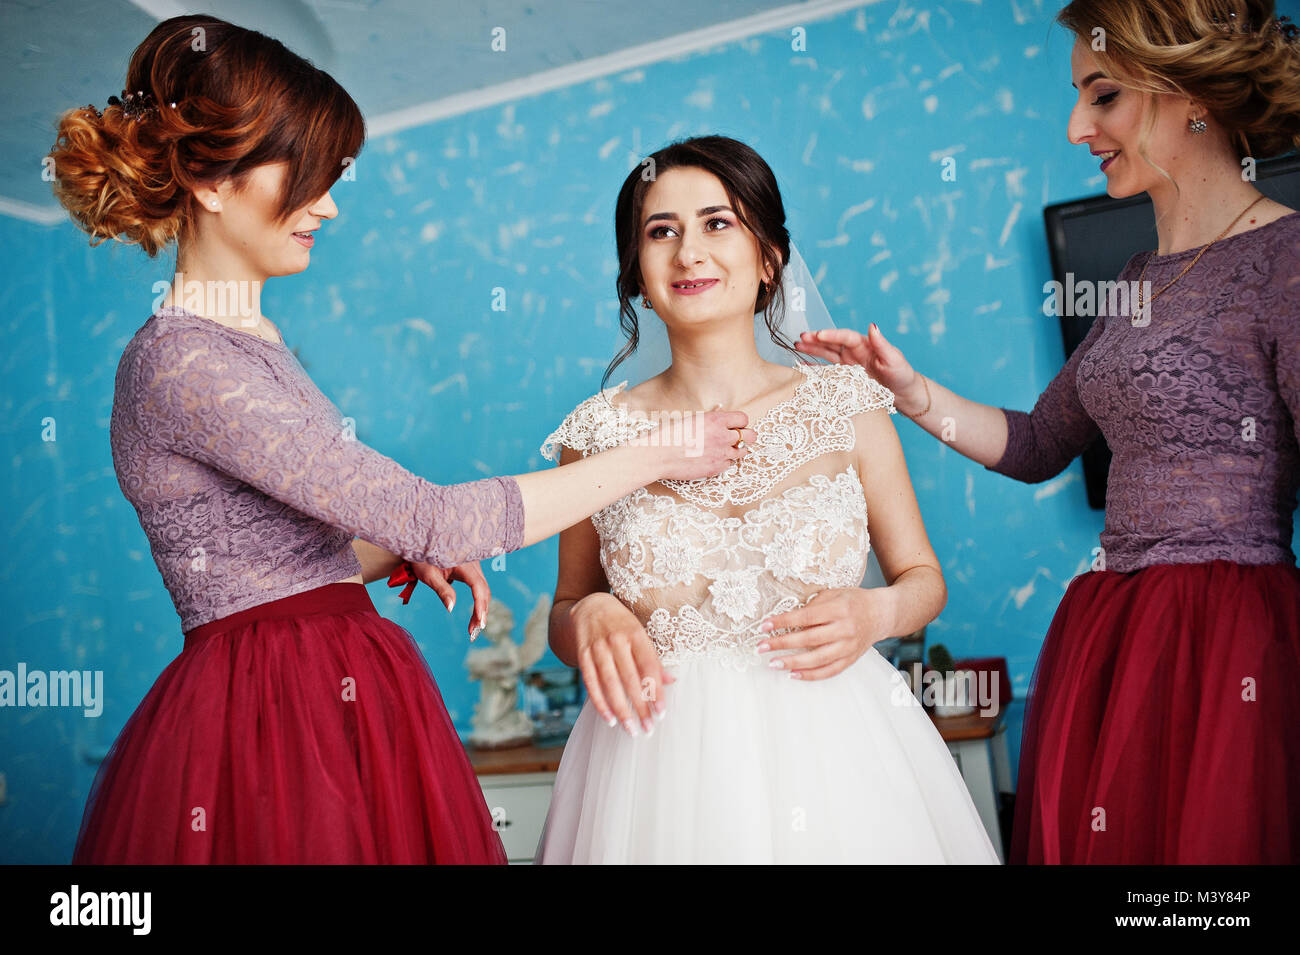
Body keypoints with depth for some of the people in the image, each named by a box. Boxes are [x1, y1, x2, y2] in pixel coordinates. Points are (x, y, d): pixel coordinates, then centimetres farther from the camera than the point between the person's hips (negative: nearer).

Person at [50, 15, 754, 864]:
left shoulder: (250, 340, 12)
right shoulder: (182, 365, -19)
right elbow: (431, 519, -22)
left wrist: (402, 553, 1)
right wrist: (652, 458, -14)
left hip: (341, 705, 9)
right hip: (273, 731, -9)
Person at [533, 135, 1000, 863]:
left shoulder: (845, 407, 1)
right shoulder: (600, 434, 1)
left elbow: (923, 577, 10)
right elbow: (565, 616, 10)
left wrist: (876, 614, -11)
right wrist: (588, 617, -12)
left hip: (834, 751, 1)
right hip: (666, 768, 0)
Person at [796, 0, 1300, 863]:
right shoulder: (1142, 280, 15)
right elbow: (1038, 446, 21)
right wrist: (911, 390, 8)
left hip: (1227, 643, -8)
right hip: (1103, 632, 8)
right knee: (1086, 839, 11)